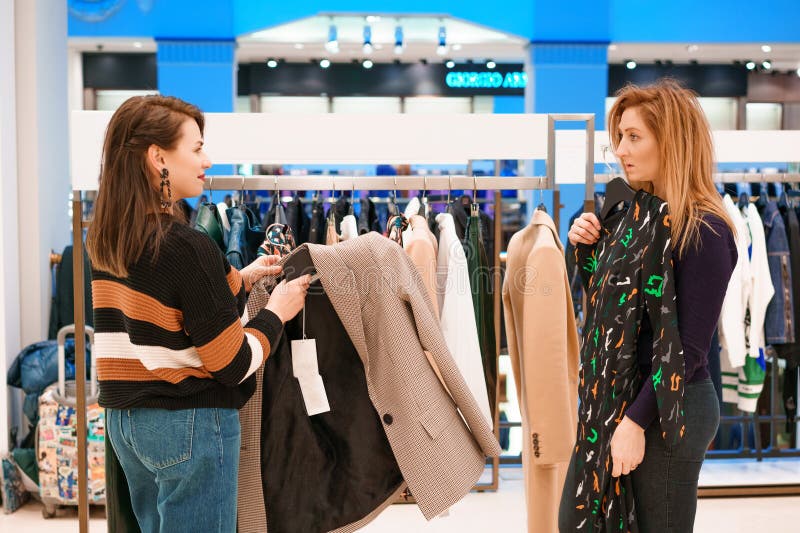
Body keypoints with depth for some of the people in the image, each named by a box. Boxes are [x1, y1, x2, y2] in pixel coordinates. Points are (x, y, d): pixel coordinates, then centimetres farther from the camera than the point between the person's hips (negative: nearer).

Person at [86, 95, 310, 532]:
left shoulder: (105, 240, 5)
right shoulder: (187, 246, -21)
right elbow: (235, 364, -16)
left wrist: (239, 280, 13)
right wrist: (276, 312, -1)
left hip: (124, 418, 9)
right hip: (190, 423, -9)